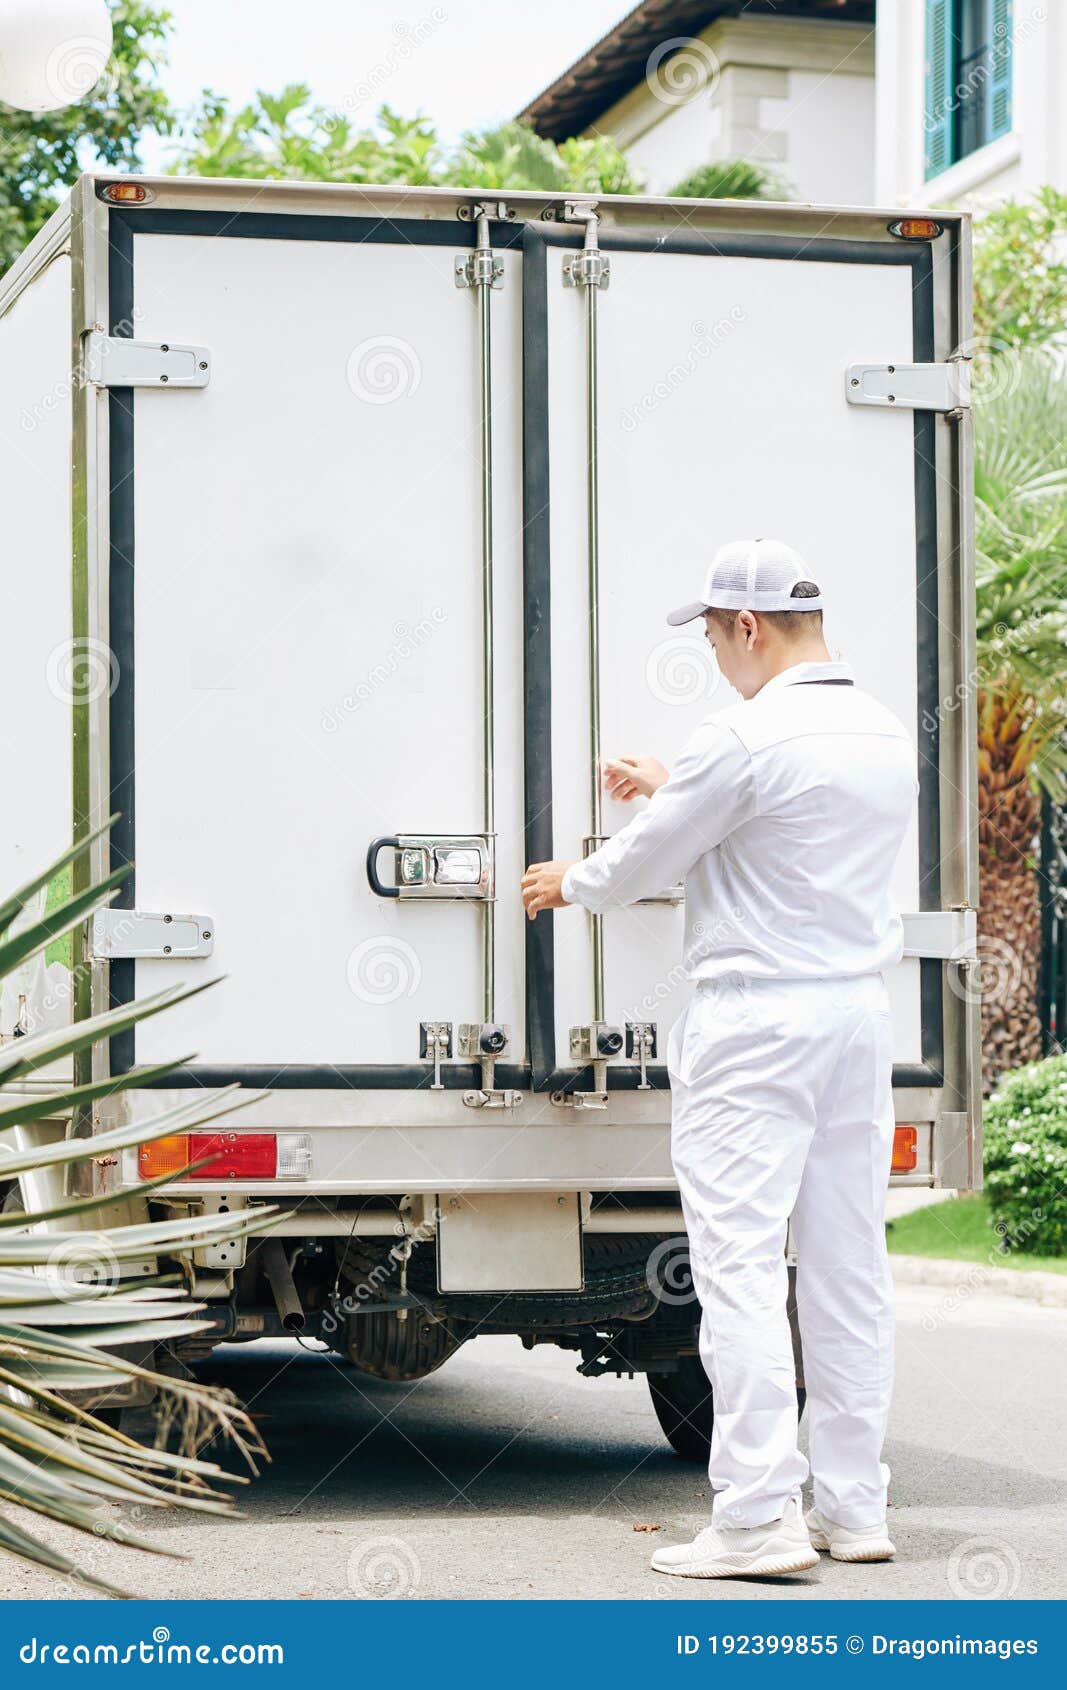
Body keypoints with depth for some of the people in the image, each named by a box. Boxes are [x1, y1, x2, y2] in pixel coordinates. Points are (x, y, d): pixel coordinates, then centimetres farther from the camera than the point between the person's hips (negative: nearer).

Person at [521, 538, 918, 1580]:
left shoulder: (746, 739, -15)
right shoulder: (886, 736, 10)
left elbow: (642, 864, -6)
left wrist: (567, 884, 15)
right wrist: (673, 790, 35)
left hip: (755, 1024, -8)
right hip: (858, 1015, 8)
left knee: (741, 1265, -7)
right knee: (847, 1267, 10)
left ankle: (757, 1515, -12)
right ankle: (853, 1508, 13)